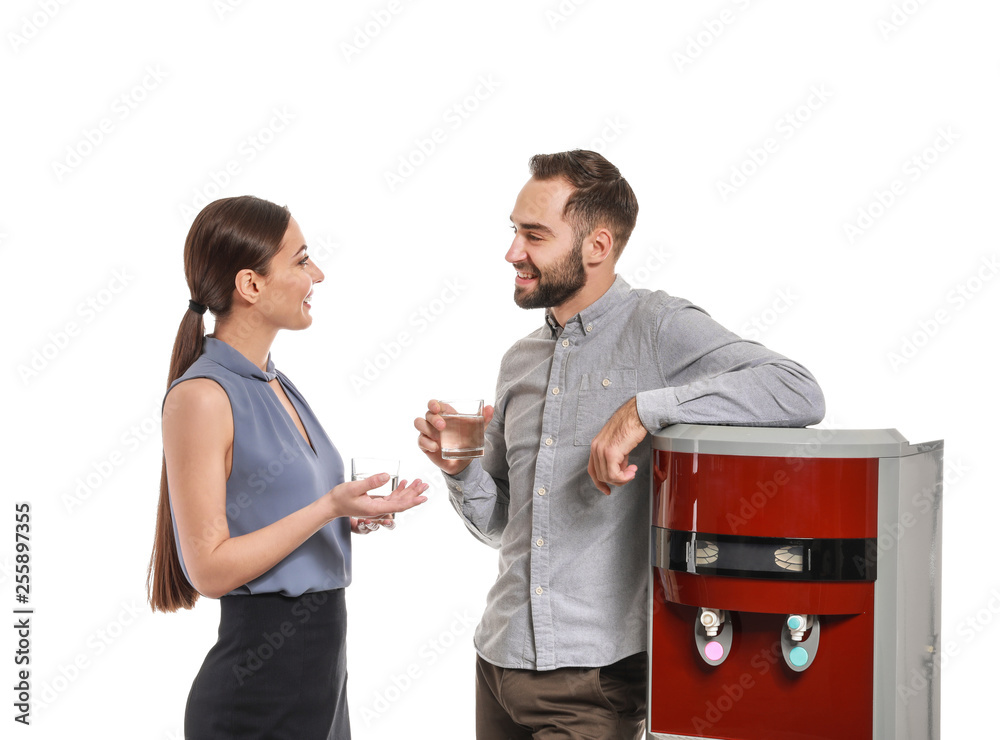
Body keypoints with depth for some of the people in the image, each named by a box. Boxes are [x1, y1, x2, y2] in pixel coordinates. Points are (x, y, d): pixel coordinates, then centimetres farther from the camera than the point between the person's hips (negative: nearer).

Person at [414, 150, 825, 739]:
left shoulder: (656, 327, -7)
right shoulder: (520, 361, 14)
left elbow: (799, 394, -22)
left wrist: (644, 409, -25)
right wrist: (460, 469, -1)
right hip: (500, 660, 6)